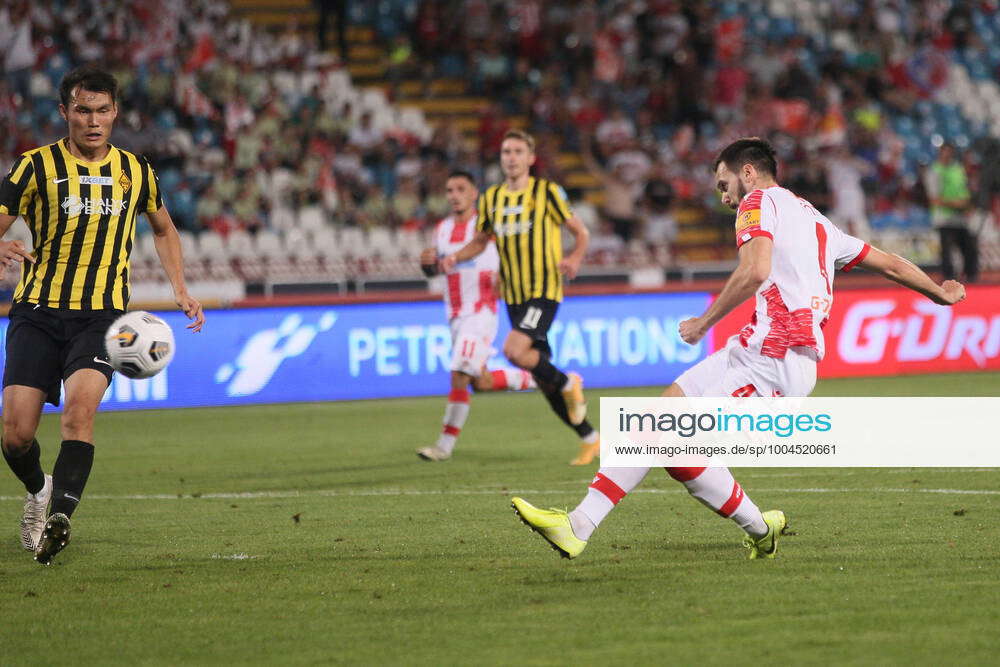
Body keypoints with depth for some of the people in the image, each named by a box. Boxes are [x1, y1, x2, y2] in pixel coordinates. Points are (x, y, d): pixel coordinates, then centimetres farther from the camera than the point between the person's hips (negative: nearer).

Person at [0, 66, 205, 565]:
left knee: (80, 406, -27)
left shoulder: (135, 171, 10)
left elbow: (163, 229, 28)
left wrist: (180, 291, 16)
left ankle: (59, 517, -34)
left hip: (101, 317, 0)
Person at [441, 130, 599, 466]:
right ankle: (589, 439, 19)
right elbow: (480, 240, 20)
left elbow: (580, 231, 2)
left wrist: (575, 259, -18)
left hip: (545, 290, -6)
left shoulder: (546, 192, -5)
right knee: (542, 376, 6)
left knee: (515, 351, -27)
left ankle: (568, 384, -1)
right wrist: (455, 257, 0)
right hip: (513, 296, 6)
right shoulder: (490, 198, 10)